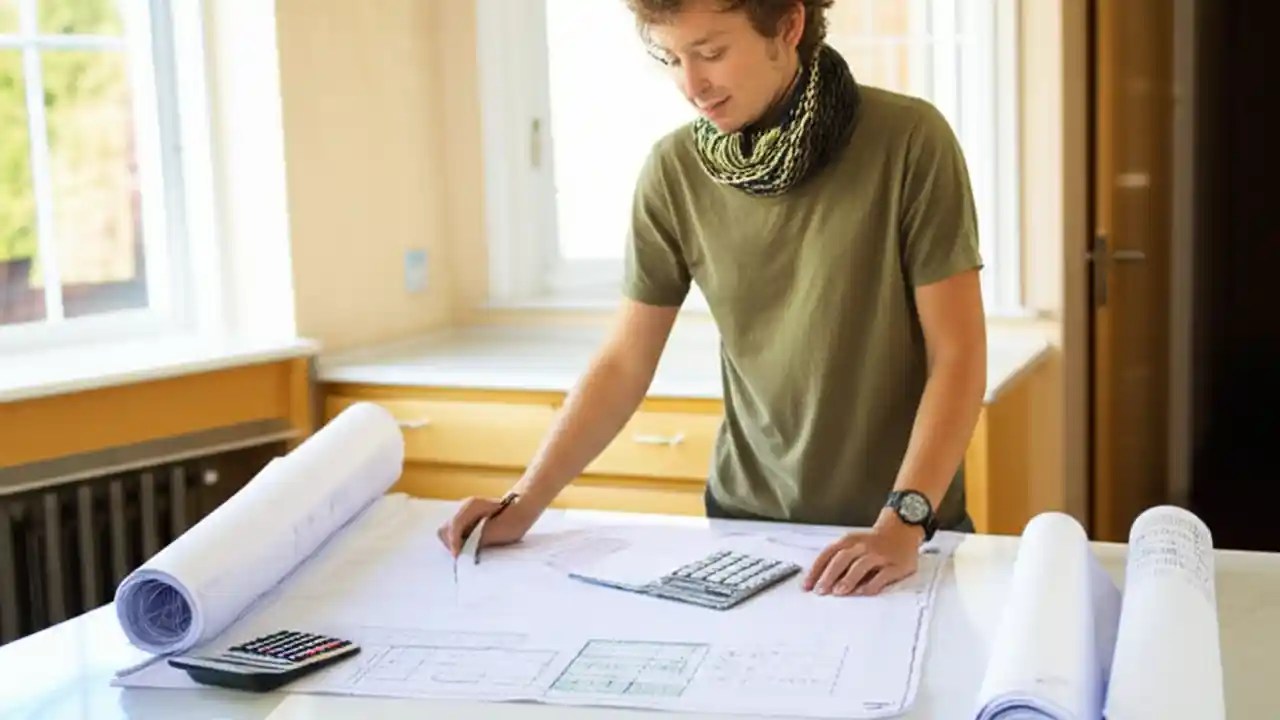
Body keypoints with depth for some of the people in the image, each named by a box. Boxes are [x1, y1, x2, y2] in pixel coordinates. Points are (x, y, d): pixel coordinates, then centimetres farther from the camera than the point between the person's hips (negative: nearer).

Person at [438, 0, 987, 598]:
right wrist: (522, 505, -6)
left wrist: (904, 523, -22)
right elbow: (625, 362, 2)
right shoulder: (674, 172, -3)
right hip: (745, 522, 3)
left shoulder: (908, 142, -13)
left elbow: (957, 355, -11)